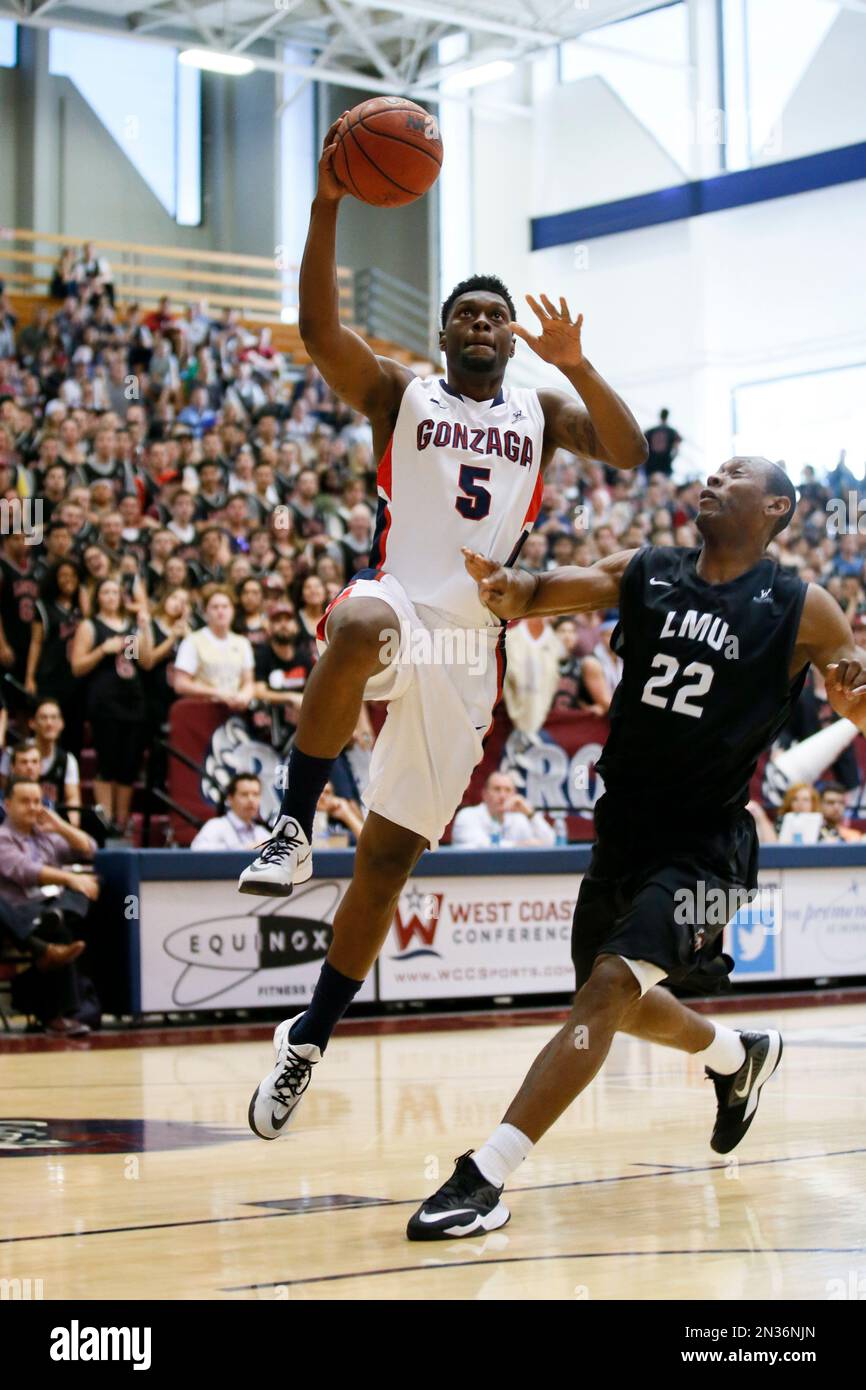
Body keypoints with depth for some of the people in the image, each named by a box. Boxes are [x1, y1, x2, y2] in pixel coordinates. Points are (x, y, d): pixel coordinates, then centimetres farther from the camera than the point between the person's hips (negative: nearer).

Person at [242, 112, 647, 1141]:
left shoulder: (543, 412, 18)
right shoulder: (398, 393, 10)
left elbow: (629, 453, 1)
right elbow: (318, 328, -8)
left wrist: (574, 365, -13)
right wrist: (328, 206, -20)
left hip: (468, 653, 3)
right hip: (393, 612, -3)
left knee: (389, 856, 4)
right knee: (362, 621, -43)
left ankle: (310, 1037, 17)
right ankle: (292, 827, -31)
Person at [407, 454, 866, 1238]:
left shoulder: (802, 611, -6)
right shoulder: (646, 573, 3)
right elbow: (535, 597, -5)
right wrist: (505, 589, -29)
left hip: (706, 842, -6)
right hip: (624, 829, 6)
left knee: (610, 986, -22)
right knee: (615, 999, 21)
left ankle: (486, 1180, -24)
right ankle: (740, 1058, 51)